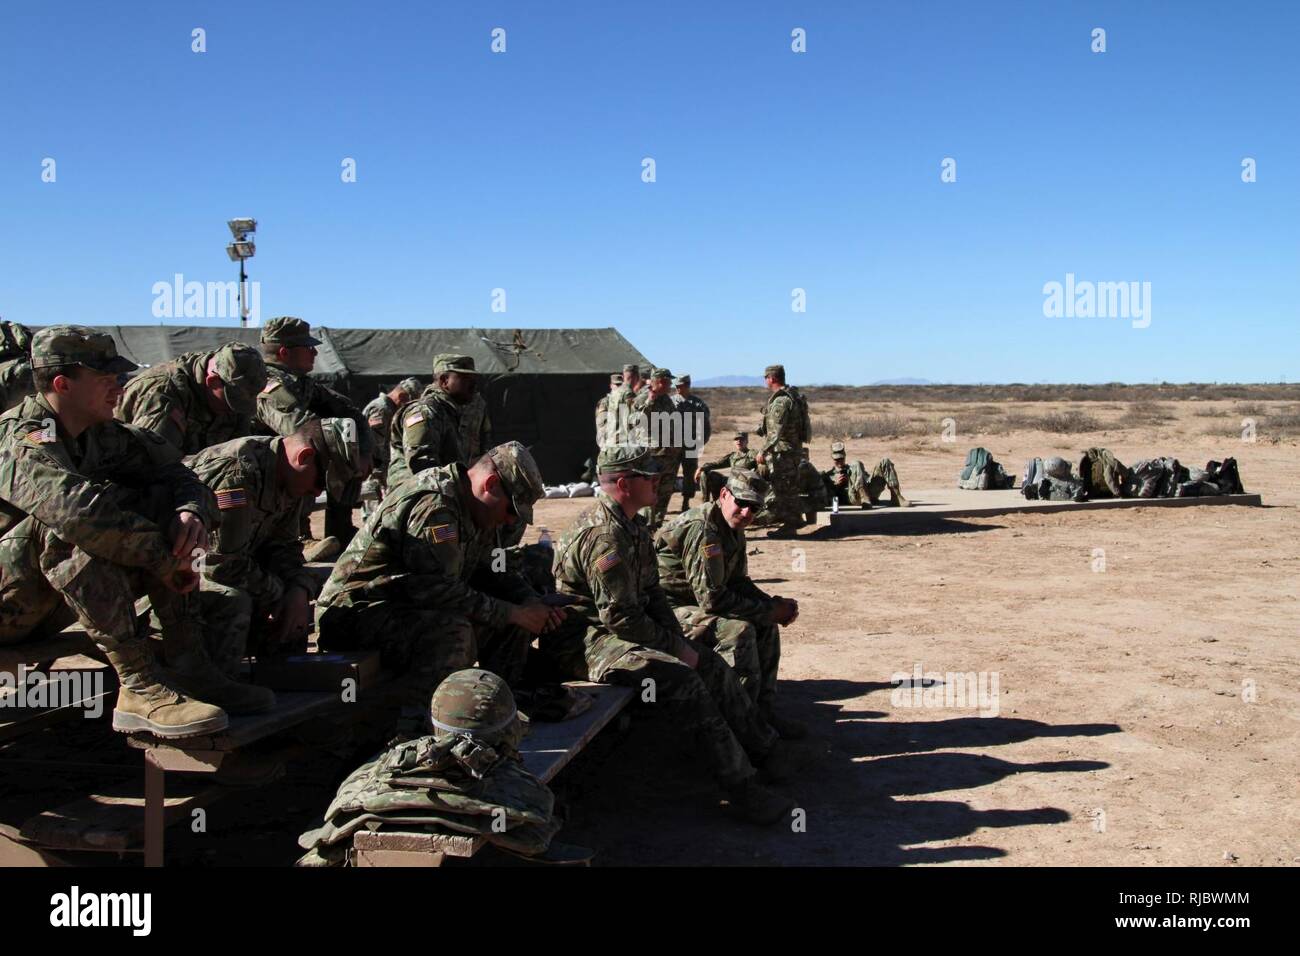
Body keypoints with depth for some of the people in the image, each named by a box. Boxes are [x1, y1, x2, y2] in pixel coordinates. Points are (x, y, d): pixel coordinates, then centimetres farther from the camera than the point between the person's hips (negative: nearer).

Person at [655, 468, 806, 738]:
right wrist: (768, 611, -18)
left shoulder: (734, 531, 6)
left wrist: (775, 605, -5)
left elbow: (739, 582, 14)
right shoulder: (702, 529, -25)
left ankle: (764, 710, 7)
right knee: (739, 630, -26)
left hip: (694, 604, 10)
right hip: (667, 611, -10)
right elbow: (711, 599, -27)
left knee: (767, 625, 2)